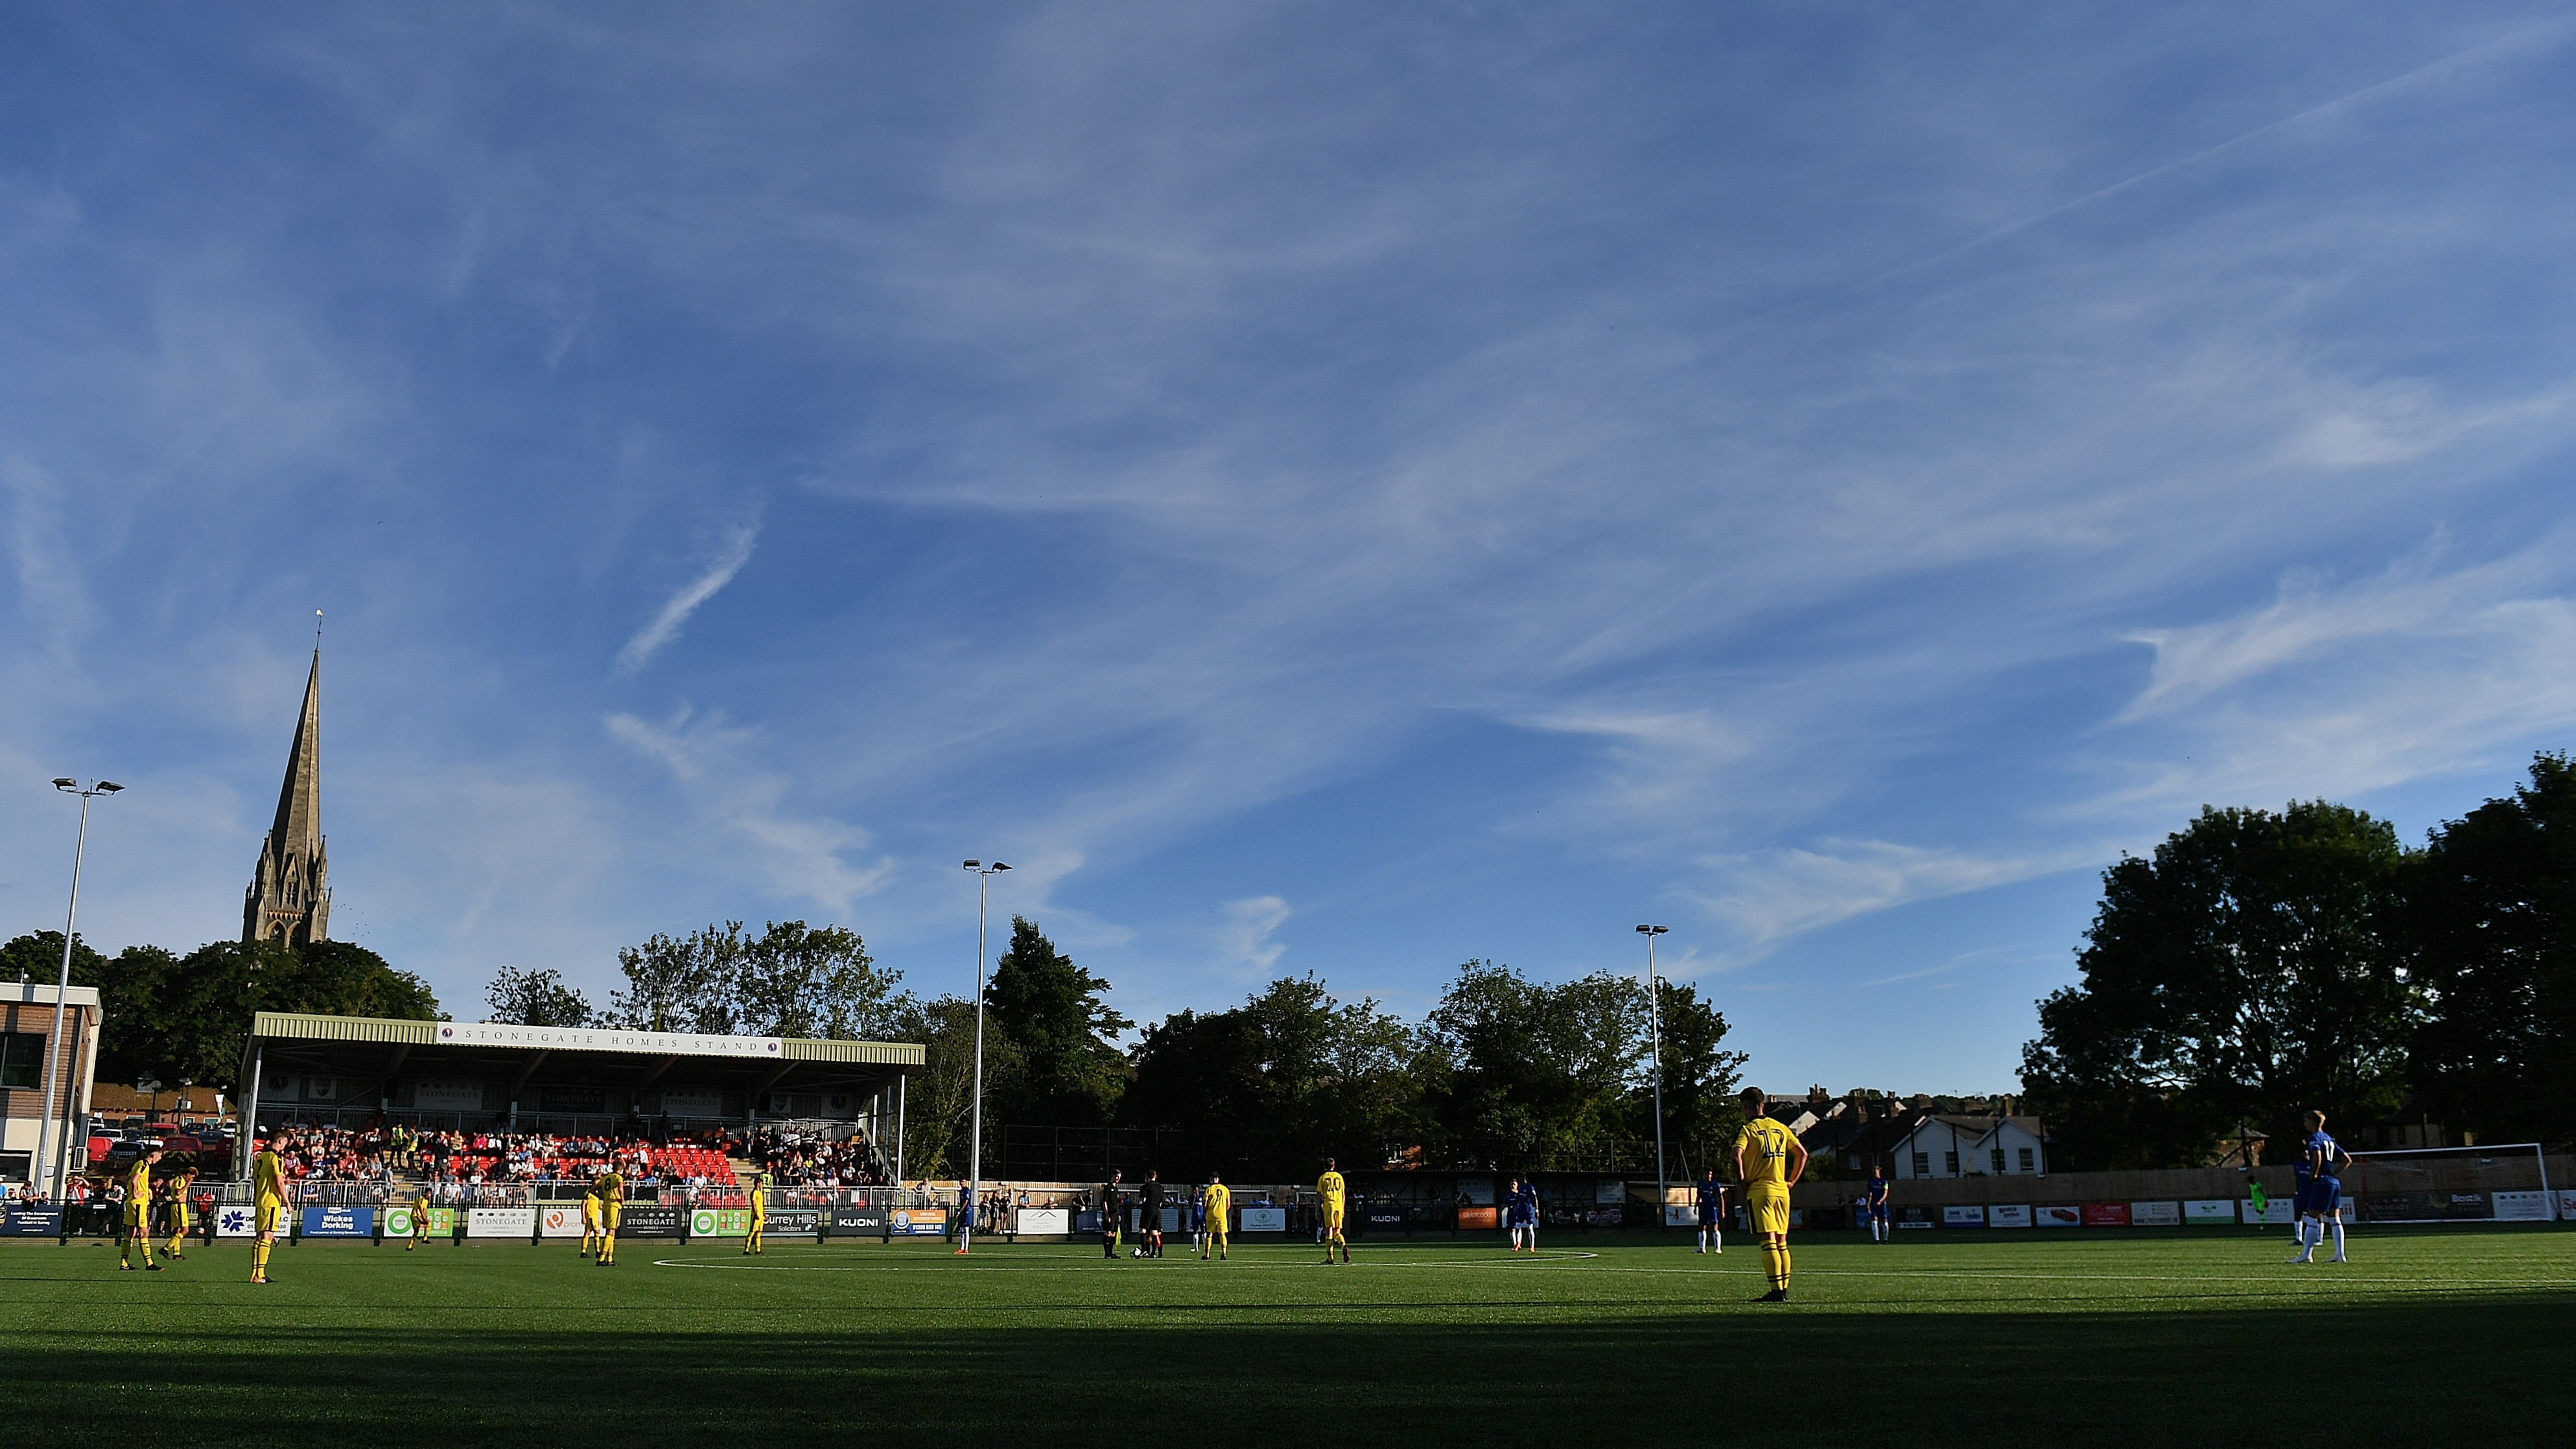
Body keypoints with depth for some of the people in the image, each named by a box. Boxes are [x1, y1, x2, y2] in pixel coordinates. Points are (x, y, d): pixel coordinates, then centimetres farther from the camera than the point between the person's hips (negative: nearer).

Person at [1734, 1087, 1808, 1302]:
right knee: (1781, 1242, 11)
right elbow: (1802, 1153, 16)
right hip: (1782, 1191, 6)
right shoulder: (1780, 1127, 13)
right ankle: (1785, 1289, 12)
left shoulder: (1748, 1129, -5)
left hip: (1760, 1191, -6)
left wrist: (1742, 1180, -8)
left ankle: (1777, 1291, -12)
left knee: (1768, 1242, -8)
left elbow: (1737, 1155, -21)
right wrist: (1792, 1181, 19)